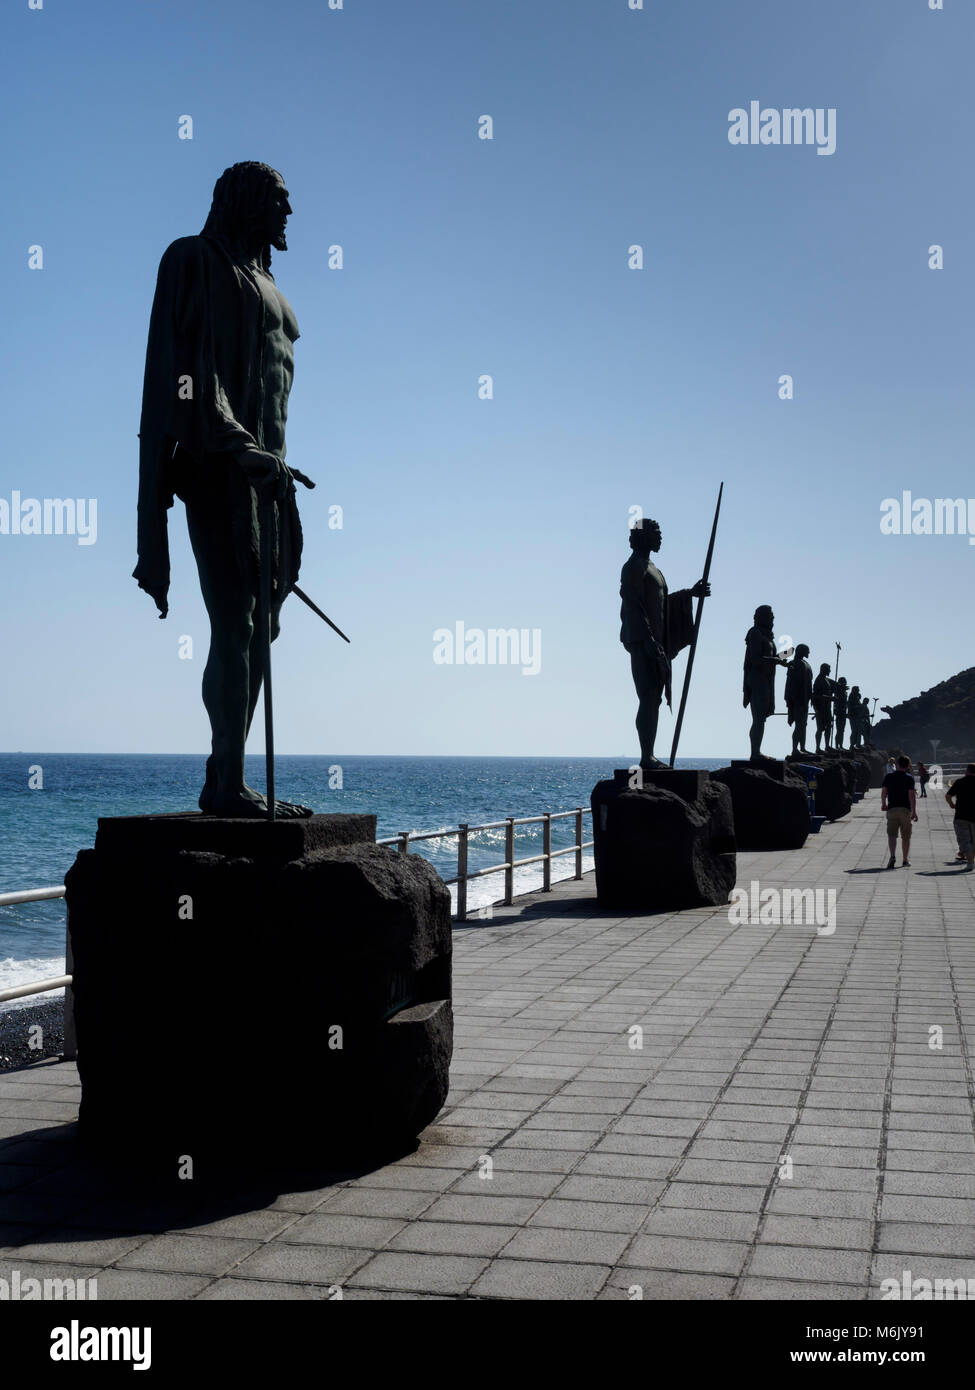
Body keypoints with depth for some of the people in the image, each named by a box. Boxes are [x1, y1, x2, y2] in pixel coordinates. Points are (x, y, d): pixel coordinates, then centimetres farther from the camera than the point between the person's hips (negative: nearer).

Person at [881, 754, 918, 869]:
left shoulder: (889, 776, 4)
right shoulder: (909, 778, -2)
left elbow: (883, 792, 3)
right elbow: (911, 795, -9)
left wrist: (883, 804, 21)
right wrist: (914, 811, -9)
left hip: (892, 809, 0)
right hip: (905, 809, 0)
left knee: (892, 835, -4)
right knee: (905, 837, 11)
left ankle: (893, 856, -25)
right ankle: (905, 860, 18)